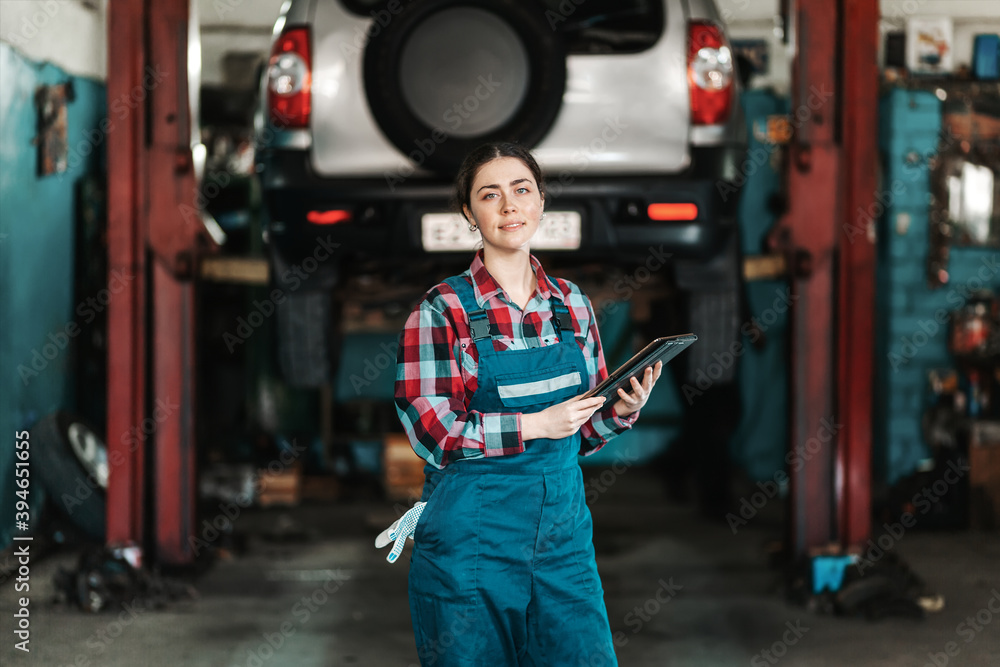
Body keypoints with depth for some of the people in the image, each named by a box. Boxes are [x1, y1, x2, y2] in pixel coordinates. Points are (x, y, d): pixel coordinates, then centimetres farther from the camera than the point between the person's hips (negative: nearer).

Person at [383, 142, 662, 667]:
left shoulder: (573, 305, 9)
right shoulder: (442, 310, -4)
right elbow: (429, 430, -12)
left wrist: (623, 409, -6)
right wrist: (537, 425, -17)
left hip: (563, 529, 4)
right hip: (471, 537, -4)